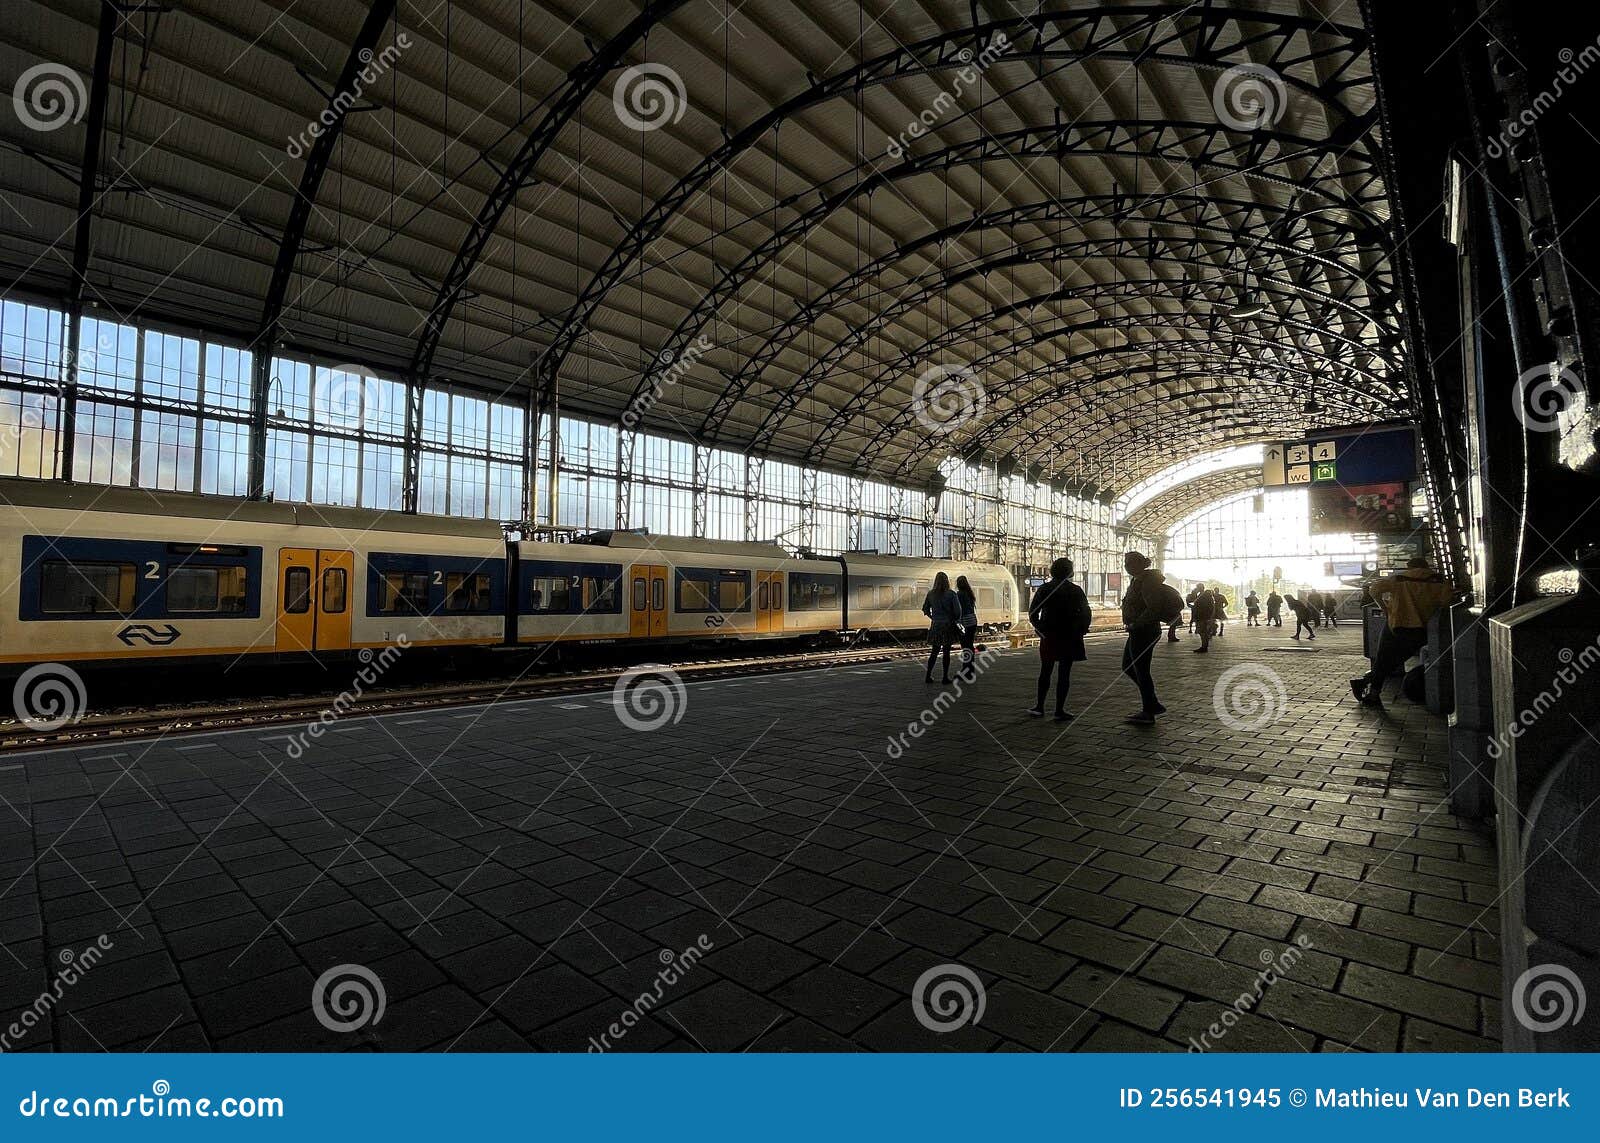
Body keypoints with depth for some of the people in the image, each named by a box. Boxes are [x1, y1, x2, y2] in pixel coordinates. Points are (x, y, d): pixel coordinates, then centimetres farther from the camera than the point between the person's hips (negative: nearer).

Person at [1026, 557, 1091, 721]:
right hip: (1070, 638, -1)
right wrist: (1080, 630, 7)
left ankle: (1039, 707, 12)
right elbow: (1086, 614, -4)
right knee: (1064, 673, 3)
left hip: (1048, 638, 1)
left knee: (1045, 672, 12)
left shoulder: (1044, 589, -1)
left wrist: (1040, 629, 5)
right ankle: (1059, 710, 3)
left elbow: (1032, 613, -5)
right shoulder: (1076, 590, -2)